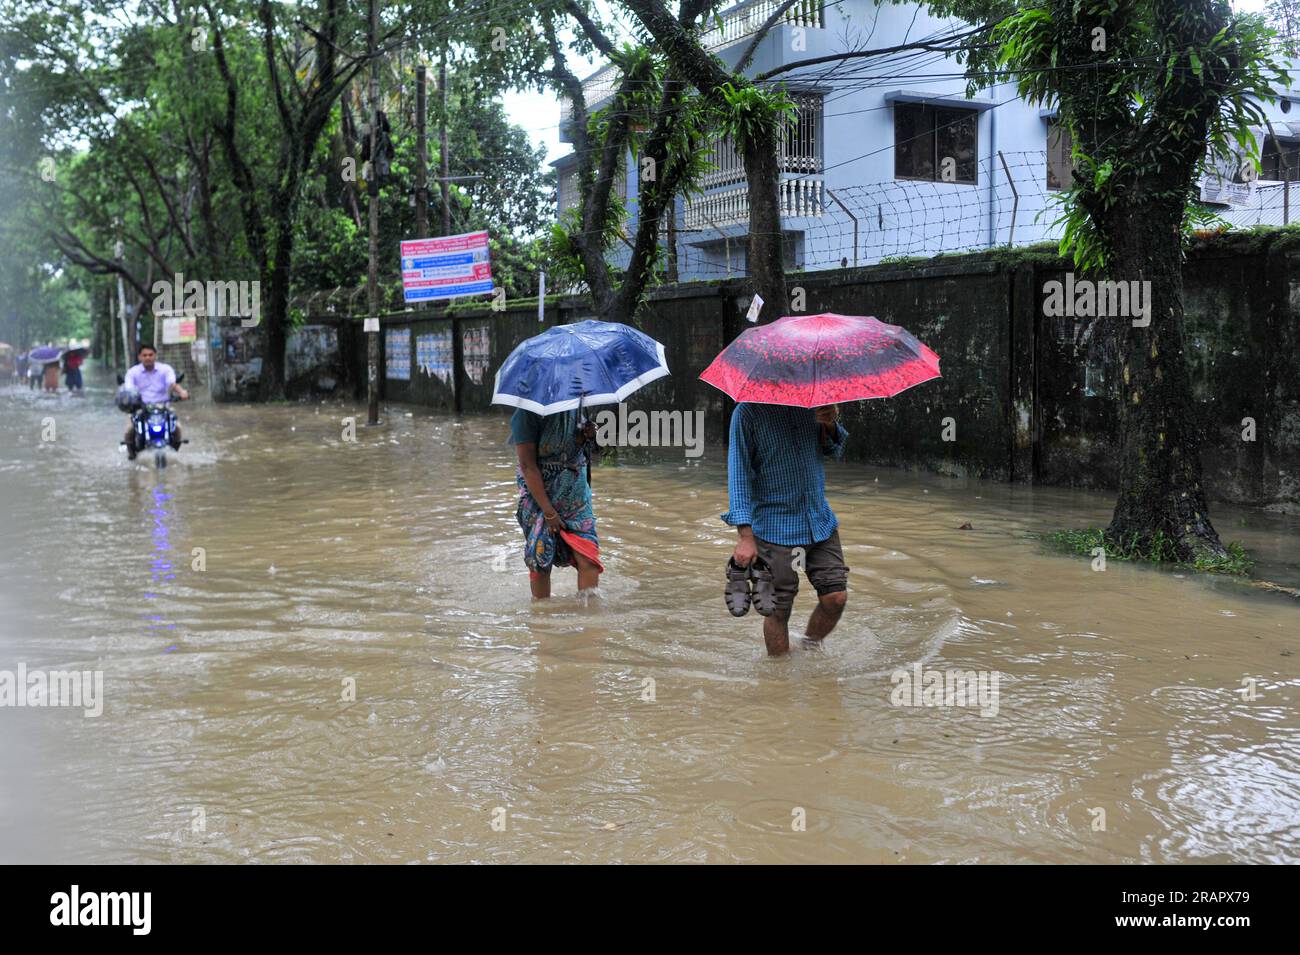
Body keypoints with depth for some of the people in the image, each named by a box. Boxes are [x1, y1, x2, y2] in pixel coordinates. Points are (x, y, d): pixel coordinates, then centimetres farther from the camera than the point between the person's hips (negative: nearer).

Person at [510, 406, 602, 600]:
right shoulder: (527, 414, -15)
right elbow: (528, 465, -18)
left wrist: (587, 436, -6)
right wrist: (549, 512, -20)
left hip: (576, 494, 5)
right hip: (539, 495, -5)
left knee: (588, 557, -8)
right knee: (540, 561, 4)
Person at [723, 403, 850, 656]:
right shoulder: (747, 412, -10)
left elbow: (834, 452, 15)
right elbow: (738, 472, -13)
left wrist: (830, 425, -10)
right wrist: (745, 535, -19)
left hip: (821, 521, 5)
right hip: (776, 528, -5)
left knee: (836, 597, 1)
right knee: (778, 609, 0)